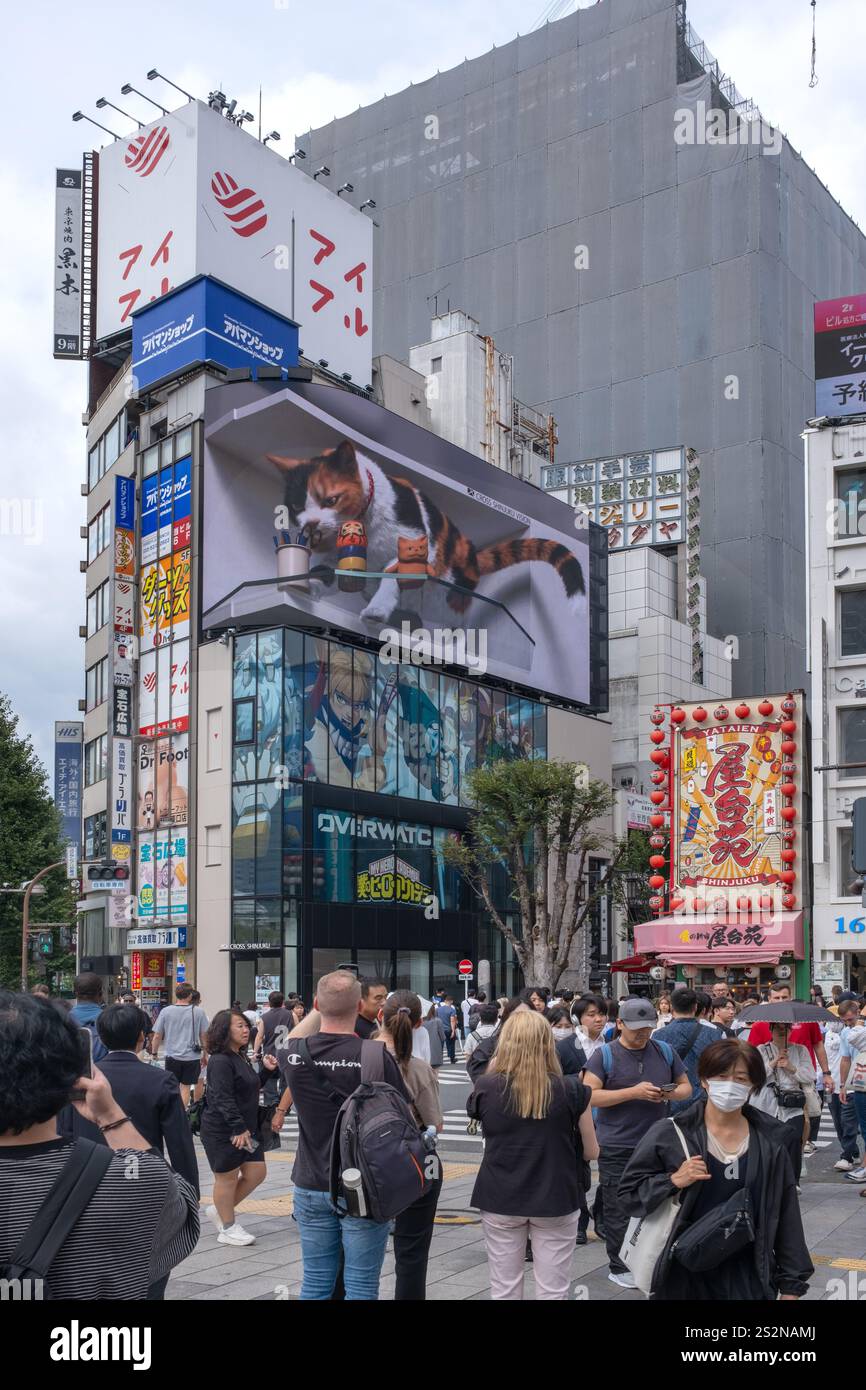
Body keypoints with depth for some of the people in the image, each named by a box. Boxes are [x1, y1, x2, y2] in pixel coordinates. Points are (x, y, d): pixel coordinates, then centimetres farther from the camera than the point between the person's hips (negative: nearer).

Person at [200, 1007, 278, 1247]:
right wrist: (238, 1128, -26)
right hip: (222, 1131, -9)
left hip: (245, 1128, 9)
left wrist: (266, 1070, 8)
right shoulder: (220, 1061, -18)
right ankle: (228, 1228, 18)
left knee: (256, 1173, 11)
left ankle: (219, 1210, 27)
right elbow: (223, 1099, -23)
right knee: (227, 1177, 3)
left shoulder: (241, 1058, 12)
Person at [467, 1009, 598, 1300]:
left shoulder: (486, 1088, -9)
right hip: (555, 1199, -1)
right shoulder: (571, 1090, -9)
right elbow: (592, 1152, 1)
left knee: (504, 1290, 11)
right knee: (553, 1291, 8)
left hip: (499, 1199, 1)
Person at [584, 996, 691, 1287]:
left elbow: (686, 1086, 17)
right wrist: (634, 1092, -19)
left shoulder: (664, 1051, 9)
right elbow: (589, 1095, -12)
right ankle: (619, 1268, 17)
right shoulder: (605, 1055, -4)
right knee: (619, 1212, 3)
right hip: (617, 1148, -3)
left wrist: (671, 1094, -8)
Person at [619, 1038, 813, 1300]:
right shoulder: (668, 1135, -6)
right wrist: (674, 1181, -16)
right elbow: (629, 1192, -1)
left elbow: (785, 1217, 7)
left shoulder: (769, 1142, 2)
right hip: (683, 1276, -1)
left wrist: (791, 1283, 7)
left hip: (748, 1279, 2)